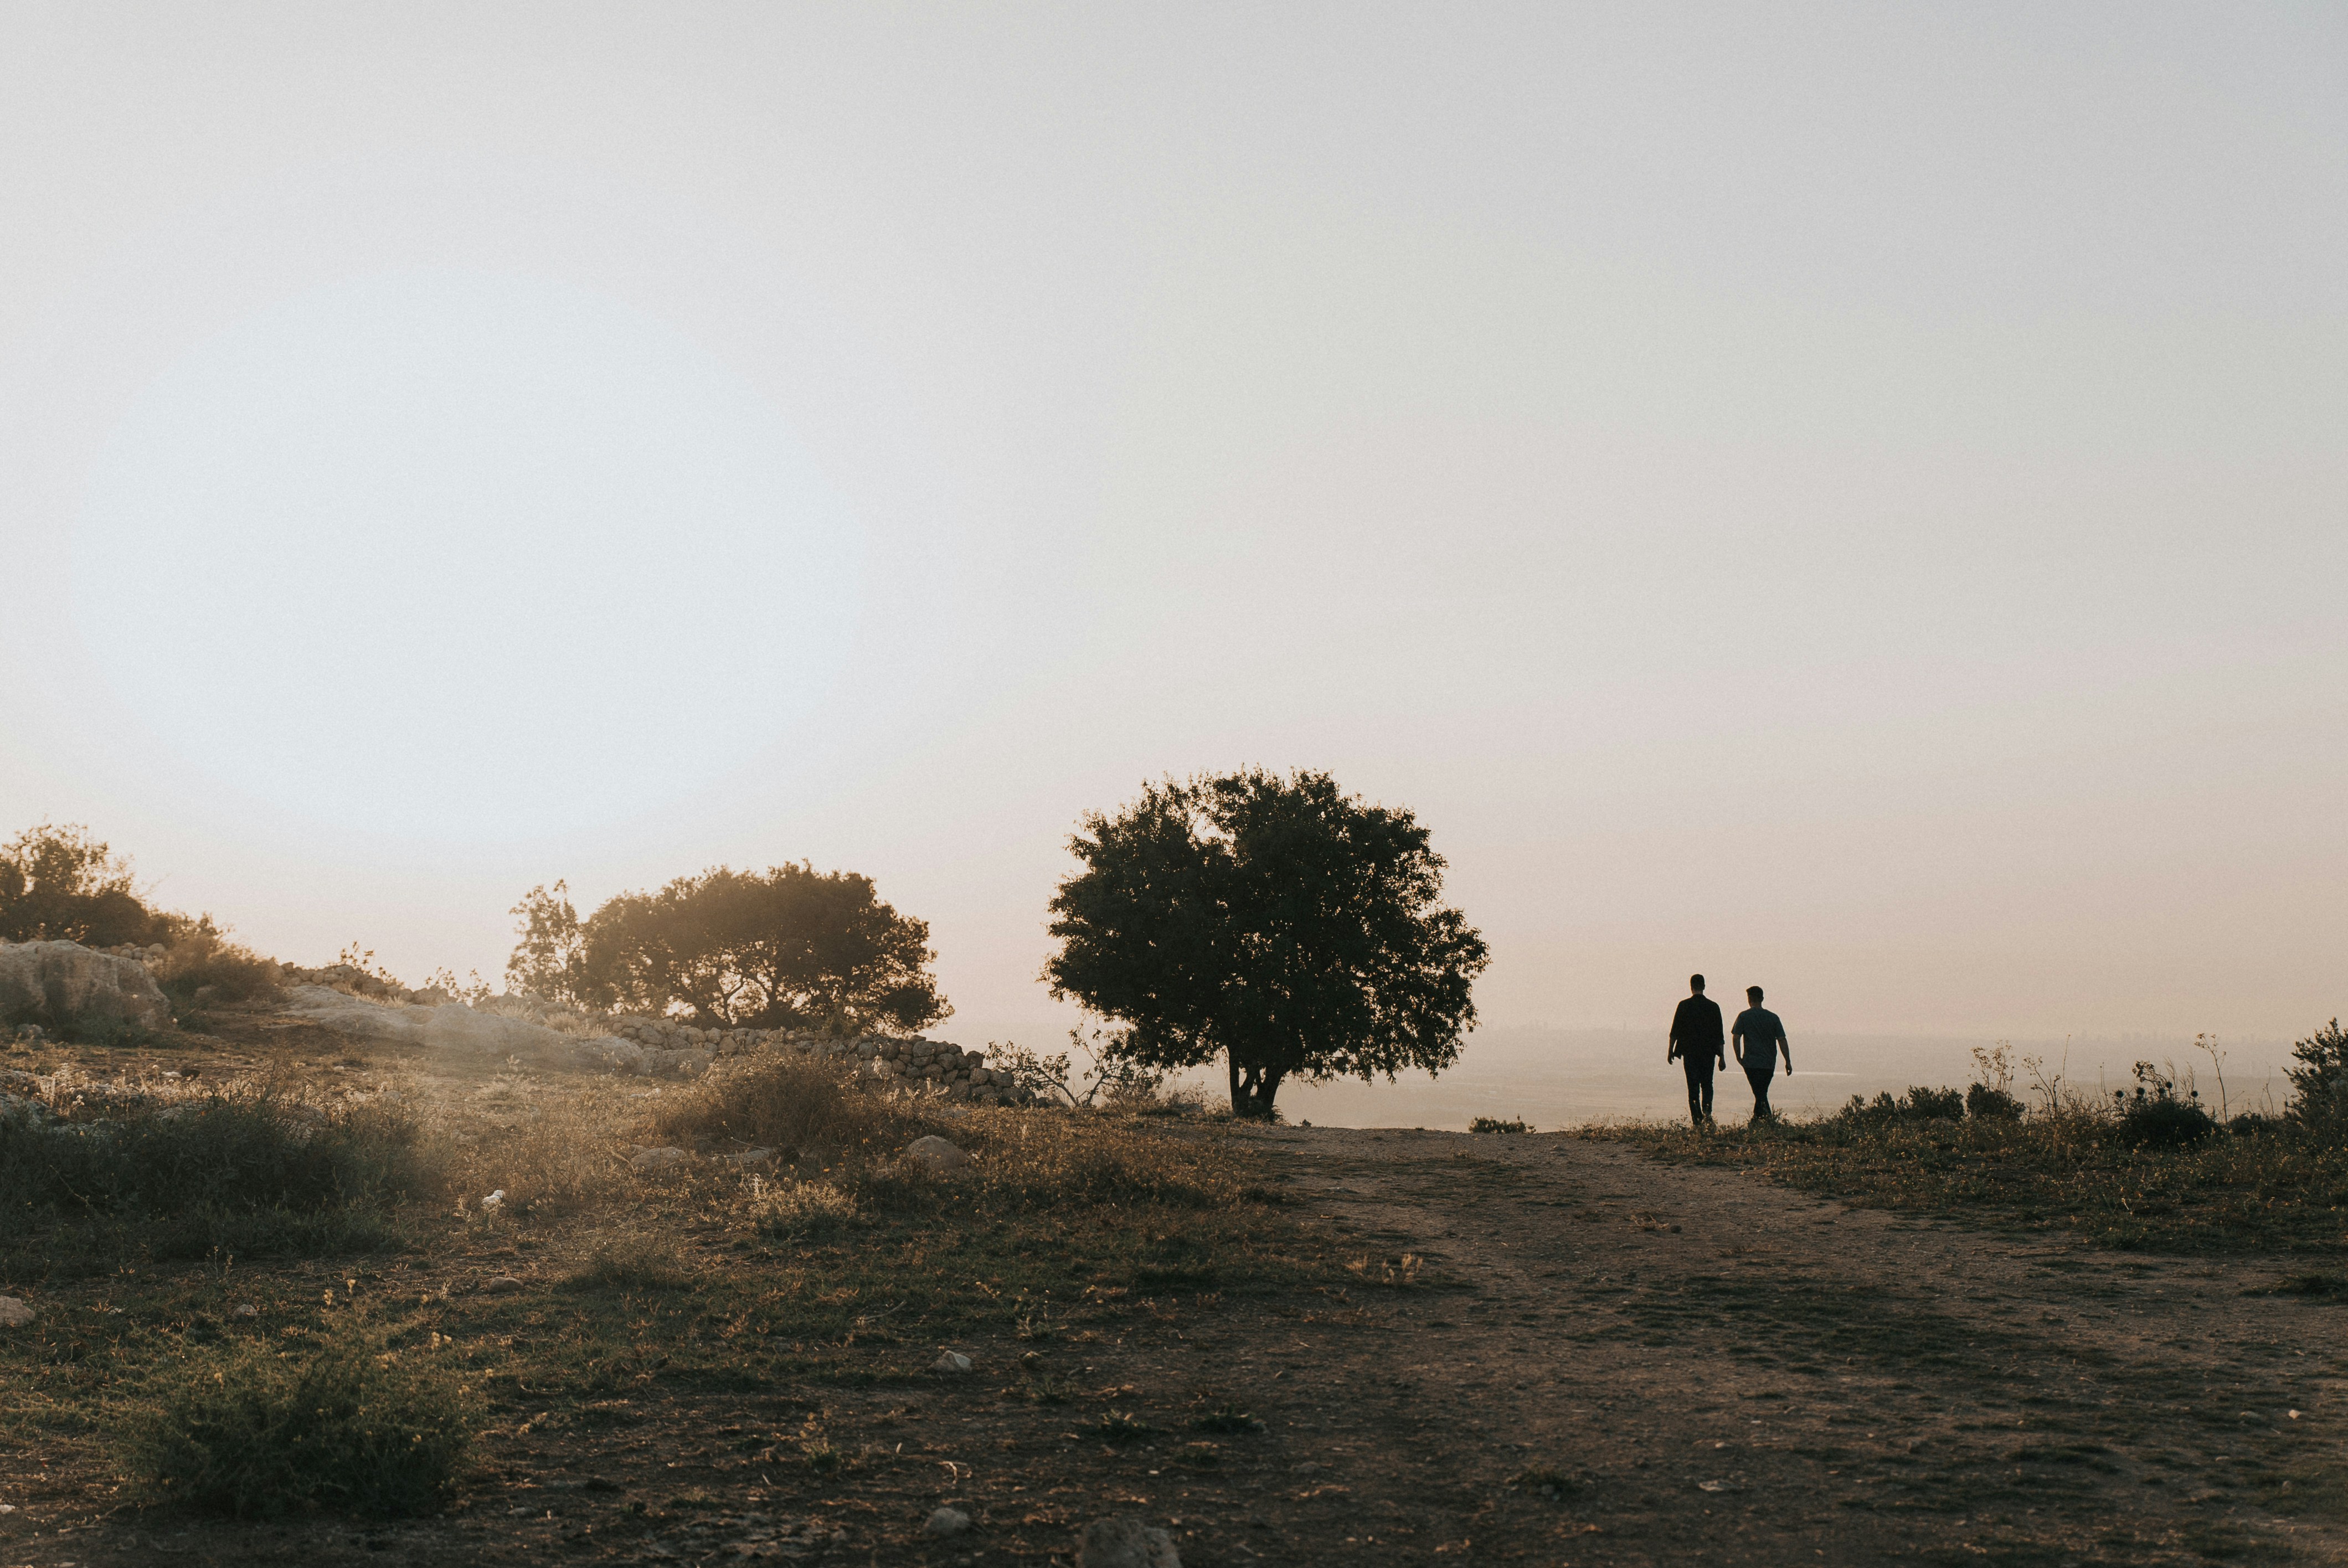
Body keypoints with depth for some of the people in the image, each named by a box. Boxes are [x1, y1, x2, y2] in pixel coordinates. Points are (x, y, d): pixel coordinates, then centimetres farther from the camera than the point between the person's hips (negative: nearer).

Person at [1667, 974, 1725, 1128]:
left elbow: (1675, 1030, -2)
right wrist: (1722, 1056, 8)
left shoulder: (1684, 1005, -4)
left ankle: (1698, 1122, -1)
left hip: (1690, 1052, -1)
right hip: (1709, 1052, 1)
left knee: (1693, 1088, 4)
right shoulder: (1713, 1006, 2)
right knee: (1707, 1085, 14)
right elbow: (1719, 1034, 3)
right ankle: (1707, 1112, -10)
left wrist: (1670, 1050, 7)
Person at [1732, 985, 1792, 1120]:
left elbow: (1736, 1038, -6)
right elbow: (1782, 1040, 2)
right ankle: (1756, 1119, 23)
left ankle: (1768, 1118, -23)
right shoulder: (1773, 1017, 5)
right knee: (1762, 1093, 16)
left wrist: (1739, 1057, 5)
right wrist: (1788, 1061, 5)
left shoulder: (1744, 1016, -2)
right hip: (1769, 1063, 3)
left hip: (1751, 1063, -3)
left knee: (1760, 1094, -6)